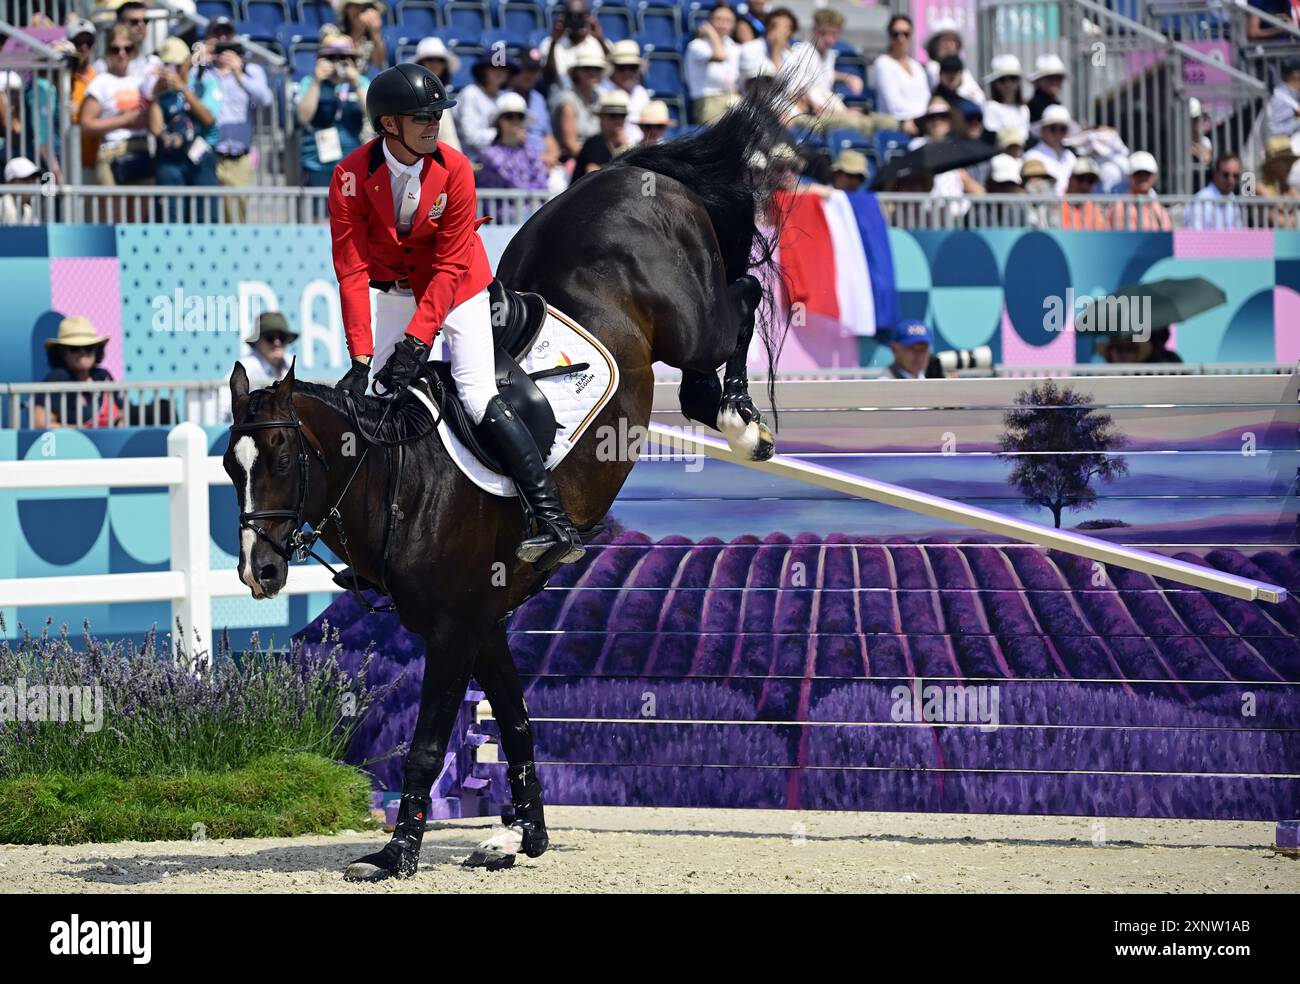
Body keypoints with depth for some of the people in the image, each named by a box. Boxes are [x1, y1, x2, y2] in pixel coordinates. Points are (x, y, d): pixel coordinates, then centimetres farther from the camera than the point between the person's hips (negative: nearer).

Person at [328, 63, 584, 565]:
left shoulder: (454, 169, -21)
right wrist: (360, 356, -25)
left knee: (478, 396, -16)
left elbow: (450, 267, -20)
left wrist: (417, 341, -28)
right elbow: (352, 271, -19)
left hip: (456, 290, -3)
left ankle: (555, 523, -22)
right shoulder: (351, 177, -20)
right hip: (394, 292, 3)